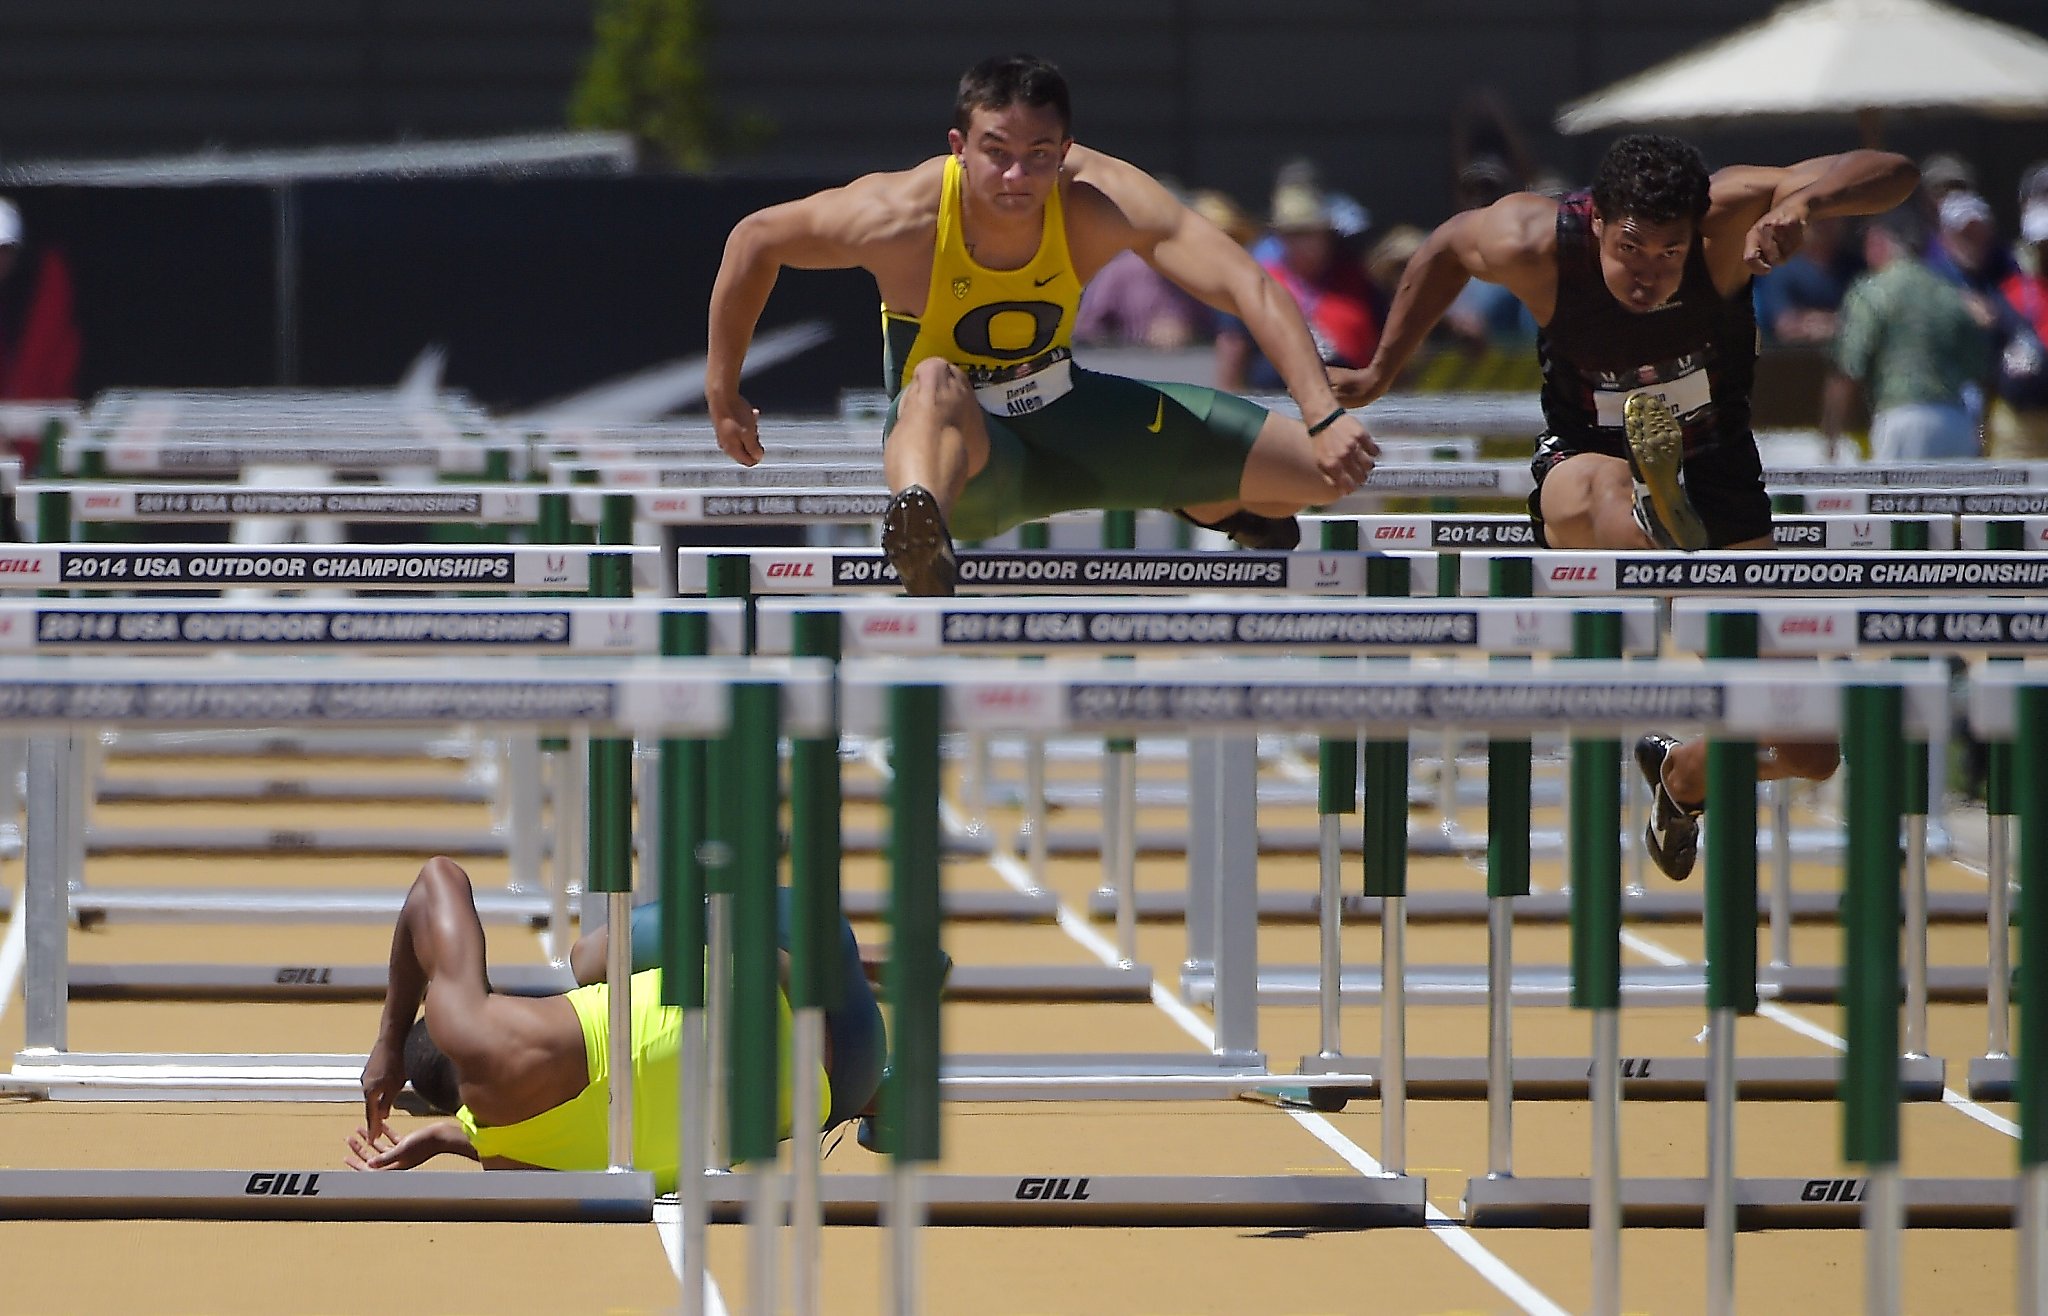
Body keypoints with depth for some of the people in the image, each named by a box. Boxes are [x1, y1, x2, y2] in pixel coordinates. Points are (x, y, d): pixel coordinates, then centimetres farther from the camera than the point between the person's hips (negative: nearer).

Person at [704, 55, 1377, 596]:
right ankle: (922, 539, -76)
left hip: (1068, 416, 4)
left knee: (1334, 469, 1)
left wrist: (1324, 419, -45)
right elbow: (755, 238, -10)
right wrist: (722, 397, -3)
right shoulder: (900, 218, -27)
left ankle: (1221, 511, 38)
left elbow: (1251, 288, -32)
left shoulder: (1100, 199, -24)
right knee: (937, 383, -43)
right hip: (957, 442, -4)